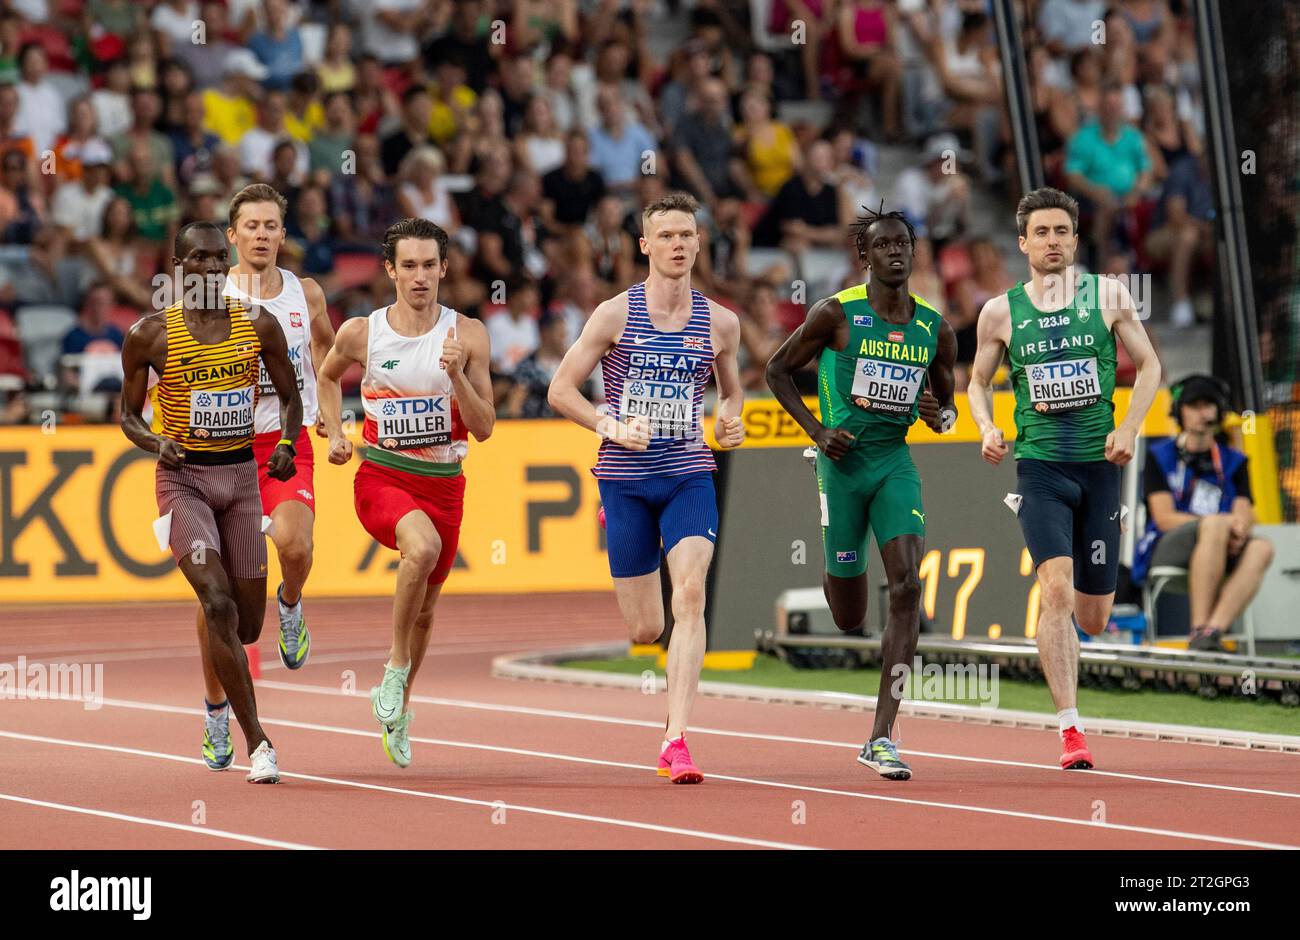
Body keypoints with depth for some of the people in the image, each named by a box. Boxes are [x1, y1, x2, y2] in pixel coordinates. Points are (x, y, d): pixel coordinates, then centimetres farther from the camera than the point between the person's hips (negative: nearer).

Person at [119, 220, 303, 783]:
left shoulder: (258, 326, 1)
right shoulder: (151, 335, -4)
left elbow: (290, 397, 12)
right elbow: (128, 414, 6)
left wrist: (287, 445, -8)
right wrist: (156, 443, -16)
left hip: (241, 475, 3)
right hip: (184, 478, -3)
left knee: (248, 623, 6)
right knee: (218, 603, -21)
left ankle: (218, 701, 43)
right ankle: (258, 745, -19)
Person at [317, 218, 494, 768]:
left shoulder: (467, 335, -3)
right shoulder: (361, 334, -4)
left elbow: (484, 429, -4)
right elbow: (328, 376, 20)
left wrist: (457, 376, -18)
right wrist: (334, 434, 7)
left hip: (444, 482, 3)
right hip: (381, 476, -3)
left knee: (426, 606, 13)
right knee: (423, 545, -34)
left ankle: (398, 712, 37)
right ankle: (395, 668, -16)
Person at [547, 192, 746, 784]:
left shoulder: (720, 323, 5)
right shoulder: (616, 314, -2)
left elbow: (732, 388, 23)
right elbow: (560, 389, 1)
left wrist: (730, 418, 0)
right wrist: (611, 427, -14)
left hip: (689, 475, 1)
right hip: (625, 479, -1)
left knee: (690, 596, -20)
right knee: (645, 631, 1)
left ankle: (675, 743, -21)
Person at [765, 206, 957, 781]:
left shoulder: (935, 328, 4)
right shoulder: (837, 314, -7)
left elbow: (947, 402, 17)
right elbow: (777, 371, 3)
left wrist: (941, 417, -7)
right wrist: (816, 431, -8)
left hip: (897, 461, 2)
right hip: (844, 460, -2)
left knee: (907, 588, -15)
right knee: (848, 619, 4)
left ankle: (881, 738, -13)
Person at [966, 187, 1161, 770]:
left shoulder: (1108, 295, 3)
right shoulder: (1000, 312, 3)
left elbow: (1148, 365, 10)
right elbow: (978, 381, 15)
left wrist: (1130, 426, -5)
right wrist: (986, 429, -5)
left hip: (1100, 465, 2)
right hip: (1040, 465, -1)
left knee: (1093, 620, 6)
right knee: (1056, 588, -21)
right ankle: (1070, 730, -18)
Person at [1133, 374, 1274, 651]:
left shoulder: (1234, 462, 19)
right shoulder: (1159, 456, 8)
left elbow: (1244, 516, 5)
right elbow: (1165, 518, -4)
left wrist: (1238, 530, -21)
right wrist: (1224, 523, -18)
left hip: (1222, 555, 4)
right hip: (1163, 552, -4)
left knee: (1261, 548, -28)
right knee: (1213, 526, -35)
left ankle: (1214, 629, -45)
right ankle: (1198, 633, -43)